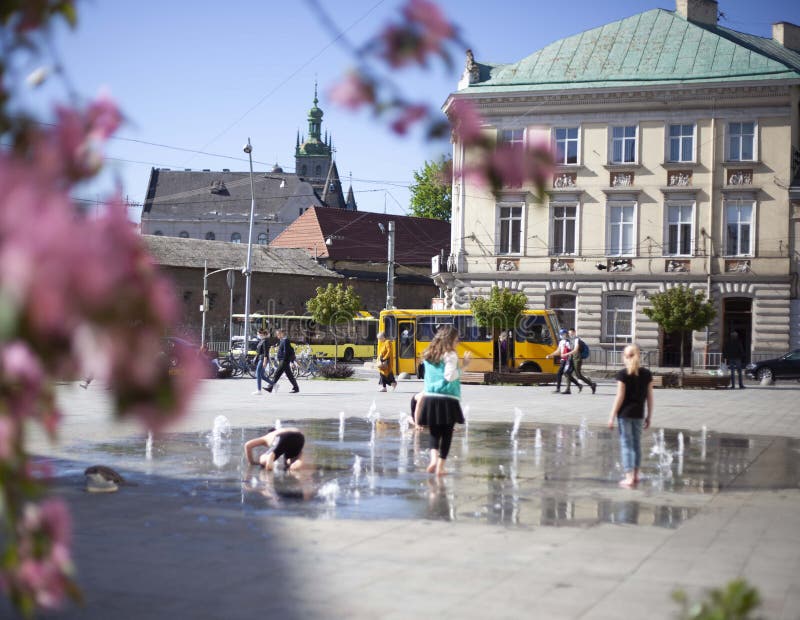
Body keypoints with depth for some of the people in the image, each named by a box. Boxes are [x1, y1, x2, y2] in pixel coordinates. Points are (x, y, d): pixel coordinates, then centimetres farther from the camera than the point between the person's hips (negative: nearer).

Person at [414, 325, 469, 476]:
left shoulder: (428, 355, 14)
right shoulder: (450, 355, -7)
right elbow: (450, 376, -18)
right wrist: (459, 371, 3)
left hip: (430, 398, 5)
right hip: (448, 400, -5)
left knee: (434, 433, 13)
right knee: (446, 434, 6)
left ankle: (433, 459, -9)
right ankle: (440, 466, 4)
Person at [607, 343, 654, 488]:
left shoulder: (623, 375, -11)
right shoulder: (647, 374, 1)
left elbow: (620, 397, -13)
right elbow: (649, 397, 4)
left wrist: (612, 416, -7)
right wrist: (649, 416, 12)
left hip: (625, 413, -4)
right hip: (639, 413, 4)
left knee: (626, 444, 1)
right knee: (637, 443, 17)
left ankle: (629, 478, -3)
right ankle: (635, 475, 27)